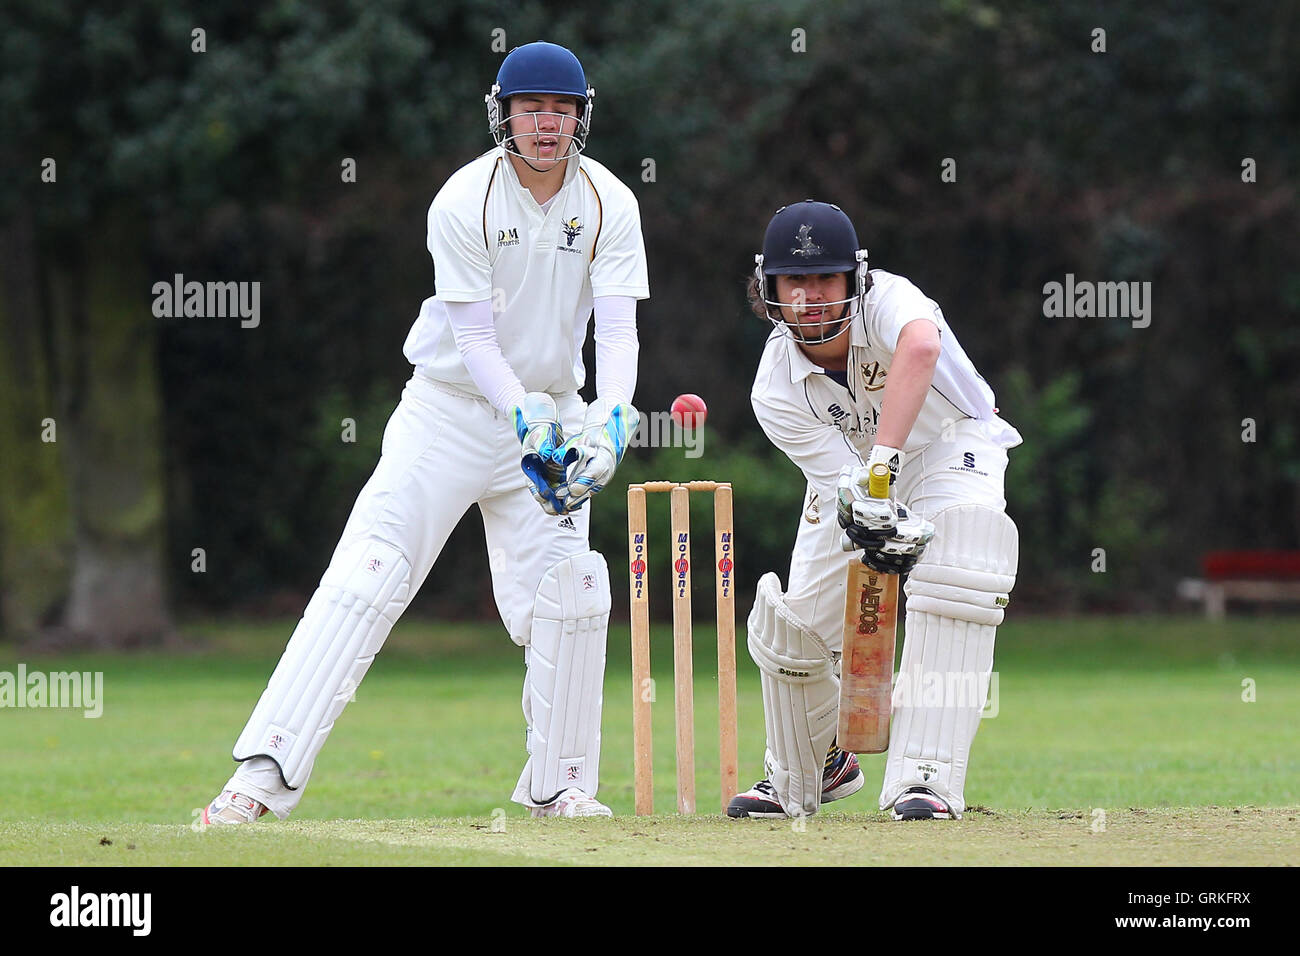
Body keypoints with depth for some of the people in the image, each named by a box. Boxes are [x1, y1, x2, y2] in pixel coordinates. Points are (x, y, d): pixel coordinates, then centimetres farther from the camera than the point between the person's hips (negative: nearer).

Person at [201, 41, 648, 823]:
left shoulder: (609, 204, -7)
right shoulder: (465, 201, -15)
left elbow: (618, 332, -13)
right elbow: (475, 339, -17)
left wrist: (606, 426, -31)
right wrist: (527, 419, -32)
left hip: (550, 412, 3)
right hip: (454, 405, -3)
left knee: (571, 590, -7)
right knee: (366, 577, -14)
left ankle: (562, 784, 10)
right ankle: (266, 774, -21)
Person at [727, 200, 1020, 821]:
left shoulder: (884, 299, -33)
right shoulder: (776, 389, -22)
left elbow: (920, 347, -58)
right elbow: (840, 484, -29)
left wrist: (879, 465, -65)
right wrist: (885, 529, -52)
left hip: (951, 445, -4)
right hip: (855, 471, 4)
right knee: (794, 625, -2)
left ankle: (926, 775, -34)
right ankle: (806, 771, 32)